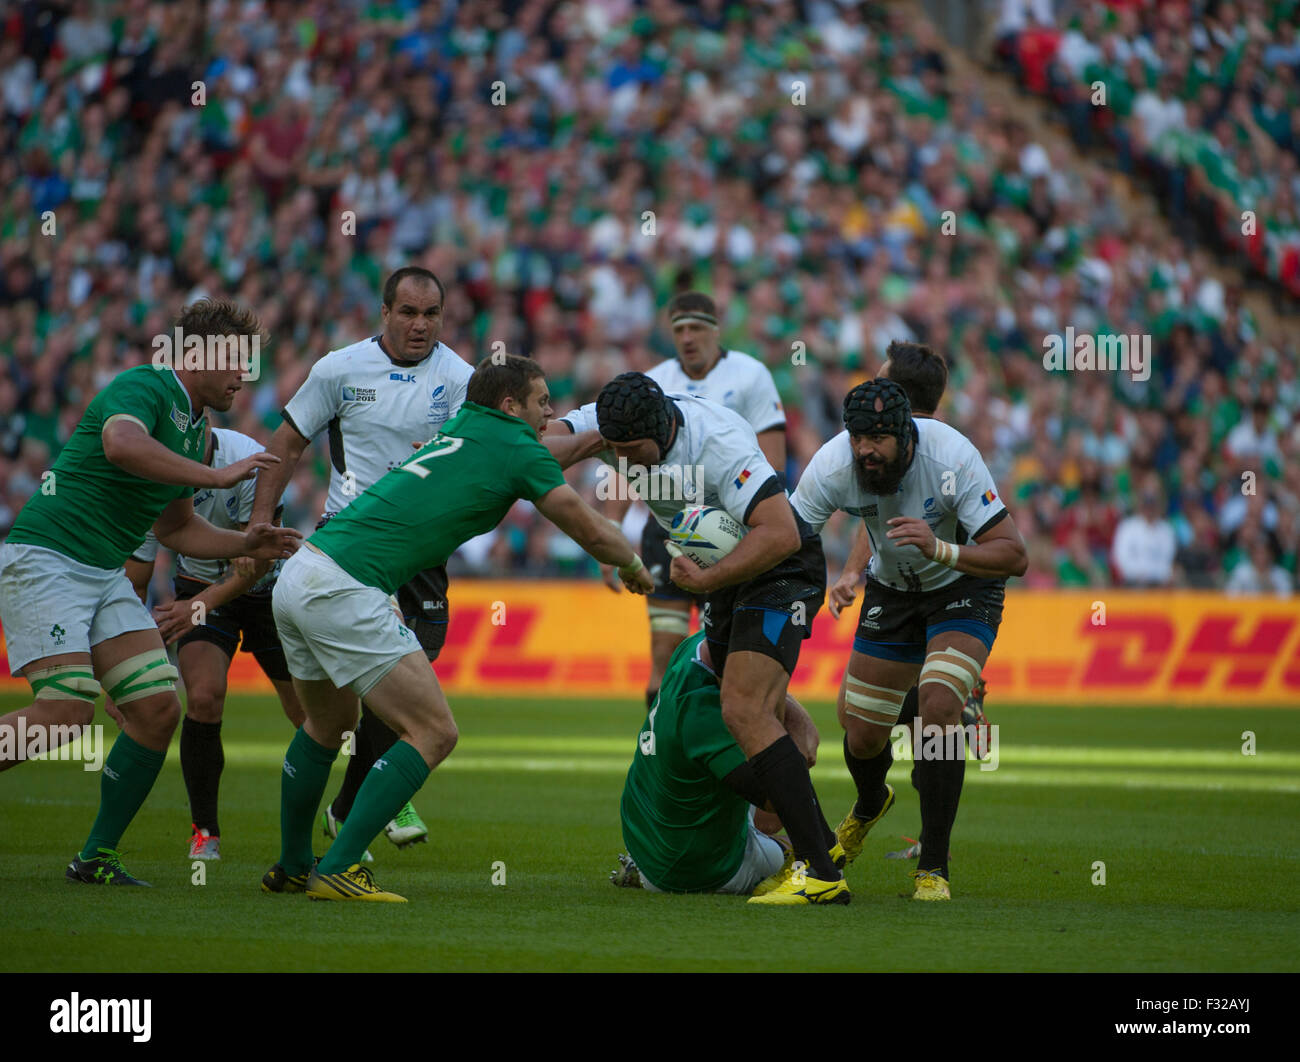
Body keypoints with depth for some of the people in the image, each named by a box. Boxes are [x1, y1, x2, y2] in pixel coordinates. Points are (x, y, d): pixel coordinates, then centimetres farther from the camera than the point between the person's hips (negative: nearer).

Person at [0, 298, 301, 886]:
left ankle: (97, 856, 5)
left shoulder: (192, 427, 16)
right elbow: (121, 444, -35)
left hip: (105, 574, 9)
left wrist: (246, 544, 12)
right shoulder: (142, 386, -11)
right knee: (66, 711, -21)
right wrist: (216, 477, -31)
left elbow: (175, 528, 27)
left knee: (158, 707, -3)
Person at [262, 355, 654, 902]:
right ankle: (337, 869, -11)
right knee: (433, 733, -5)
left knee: (330, 722, 29)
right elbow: (590, 531, 7)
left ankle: (292, 866, 39)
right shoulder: (518, 448, 1)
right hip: (344, 590, -9)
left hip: (300, 575, 9)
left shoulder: (456, 432, 24)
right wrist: (634, 565, 25)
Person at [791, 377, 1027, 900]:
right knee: (861, 735, 4)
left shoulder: (952, 457, -33)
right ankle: (869, 806, 44)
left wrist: (939, 549, -49)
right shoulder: (832, 465, -25)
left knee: (939, 706, -27)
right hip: (890, 589, 4)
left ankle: (933, 867, -15)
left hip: (965, 587, -4)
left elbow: (1013, 555, -32)